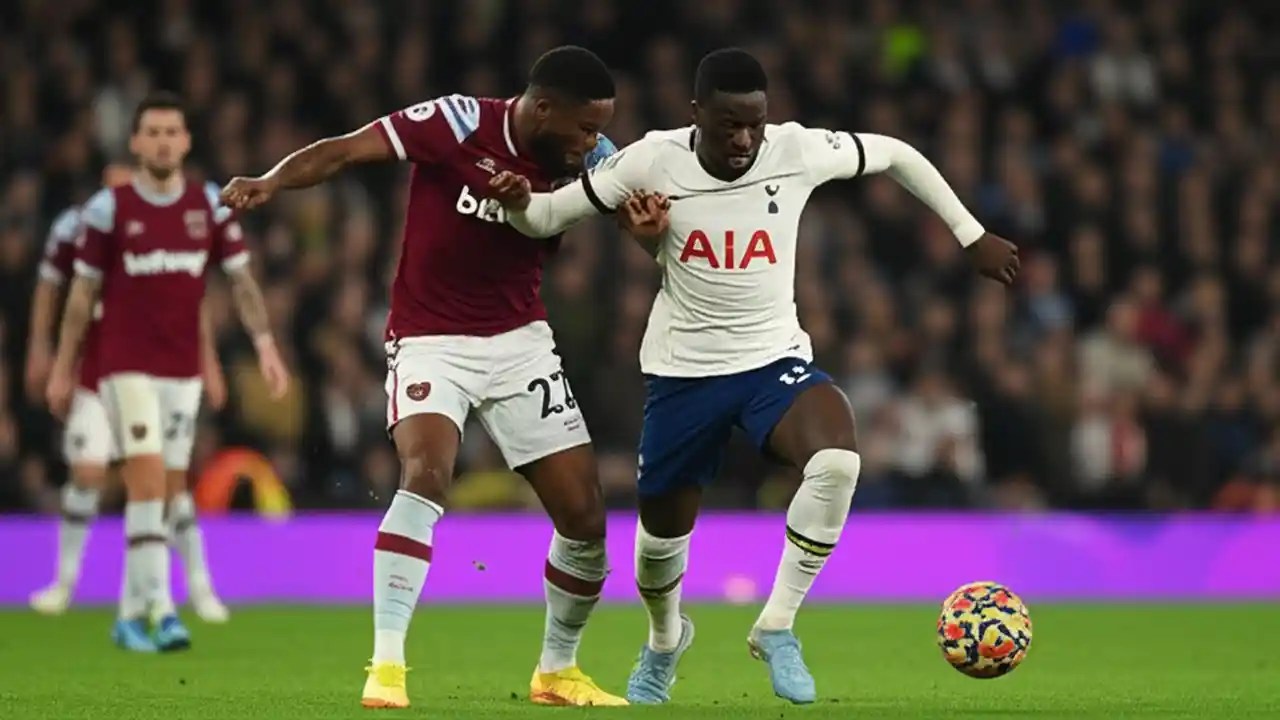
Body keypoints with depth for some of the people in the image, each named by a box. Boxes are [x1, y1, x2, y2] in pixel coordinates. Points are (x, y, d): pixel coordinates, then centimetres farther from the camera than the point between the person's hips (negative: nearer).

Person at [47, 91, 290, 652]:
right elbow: (82, 293, 2)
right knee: (148, 480, -16)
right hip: (127, 367, -4)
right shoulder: (108, 208, -4)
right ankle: (161, 611, -21)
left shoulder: (209, 206, 4)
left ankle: (131, 614, 17)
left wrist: (265, 344, -8)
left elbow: (241, 280, 5)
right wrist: (62, 369, 4)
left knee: (168, 492, 6)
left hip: (184, 370, 4)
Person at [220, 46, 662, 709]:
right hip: (430, 340, -5)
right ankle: (385, 666, -27)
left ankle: (557, 671, 25)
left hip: (519, 341, 5)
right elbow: (346, 151, -22)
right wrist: (271, 181, -38)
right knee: (427, 471, -29)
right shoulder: (459, 124, -20)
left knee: (584, 515, 2)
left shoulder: (586, 160, -6)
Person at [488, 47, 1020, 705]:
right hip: (682, 371, 0)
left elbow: (896, 155, 3)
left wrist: (972, 236, 7)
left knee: (837, 460, -31)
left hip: (776, 360, 0)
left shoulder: (797, 152, -14)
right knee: (662, 530, 11)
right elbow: (548, 217, -7)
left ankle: (776, 627, -13)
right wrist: (517, 202, -31)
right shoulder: (653, 162, -15)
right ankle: (664, 640, 49)